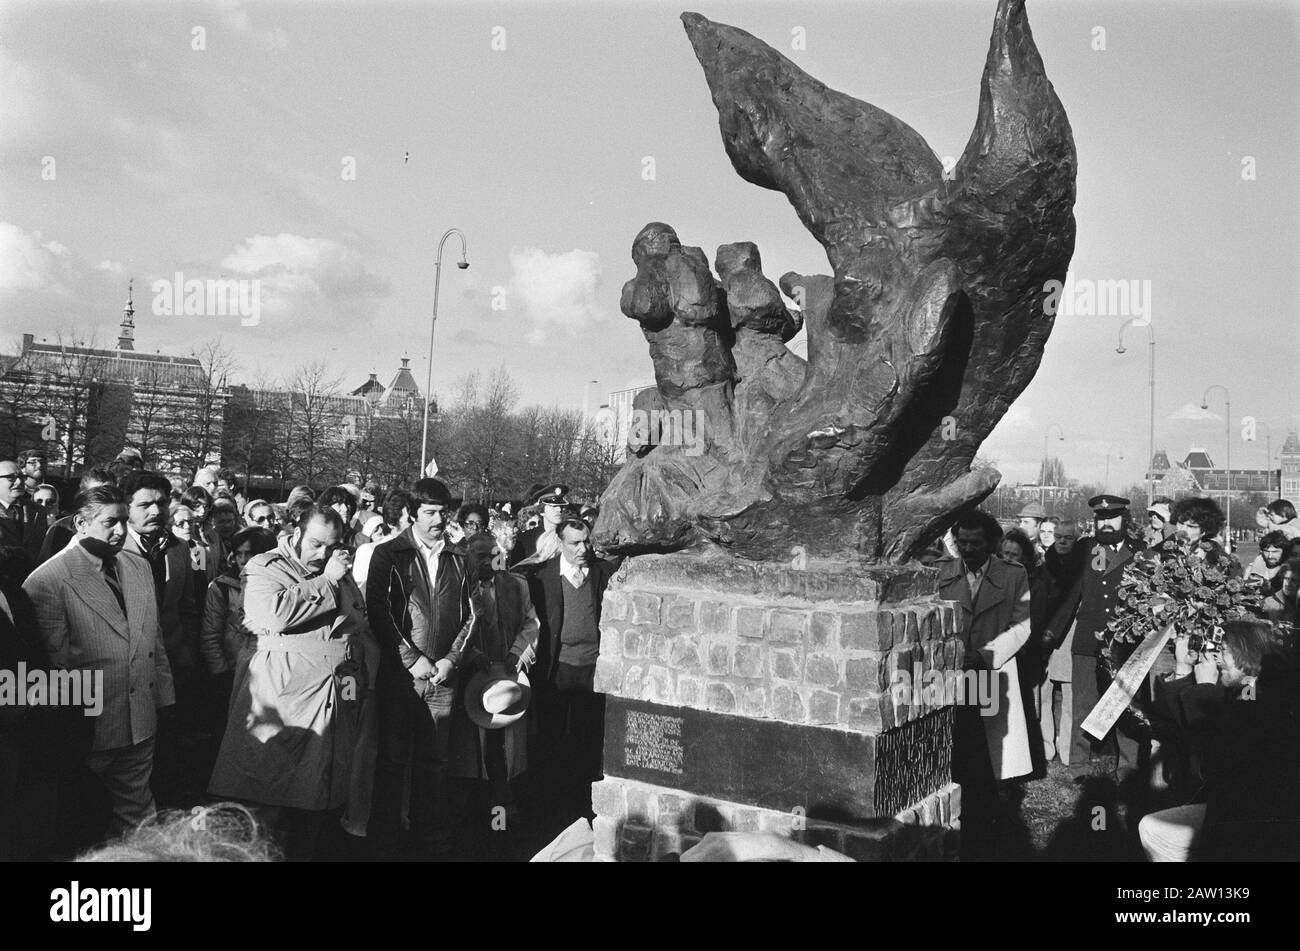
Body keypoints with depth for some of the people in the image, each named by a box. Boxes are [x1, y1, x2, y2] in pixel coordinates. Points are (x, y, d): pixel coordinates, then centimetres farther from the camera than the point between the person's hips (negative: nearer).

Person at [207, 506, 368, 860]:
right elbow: (274, 613, -19)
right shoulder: (263, 568, 0)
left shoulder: (341, 574, 18)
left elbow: (360, 621, 22)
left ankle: (303, 853, 22)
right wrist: (326, 582, -12)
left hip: (336, 697, 5)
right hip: (282, 696, -5)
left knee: (319, 797, 10)